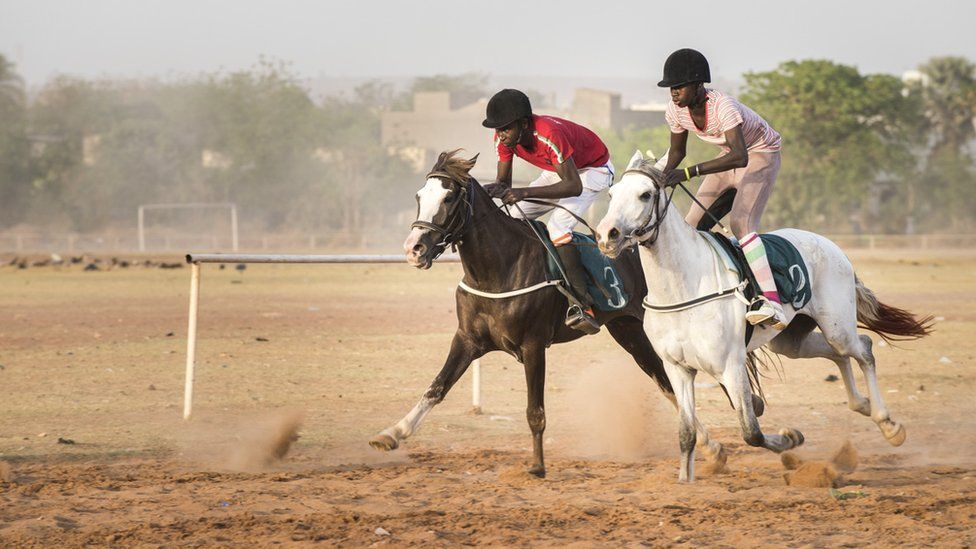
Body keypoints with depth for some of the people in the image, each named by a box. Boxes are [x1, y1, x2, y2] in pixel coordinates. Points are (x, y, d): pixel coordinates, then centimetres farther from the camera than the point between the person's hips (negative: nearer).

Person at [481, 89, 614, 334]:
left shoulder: (549, 135, -39)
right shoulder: (504, 138, -16)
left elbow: (574, 186, -41)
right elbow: (504, 182, -8)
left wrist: (525, 192, -50)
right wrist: (493, 189, -34)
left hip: (593, 169, -9)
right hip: (558, 169, 9)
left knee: (557, 227, -29)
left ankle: (585, 307, -35)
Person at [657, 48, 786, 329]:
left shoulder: (722, 106, -36)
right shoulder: (676, 111, -14)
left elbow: (739, 157, -49)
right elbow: (676, 153, 4)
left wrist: (689, 172, -56)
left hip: (761, 155, -8)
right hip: (729, 158, 8)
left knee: (741, 222, -28)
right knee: (692, 226, 2)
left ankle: (771, 303, -40)